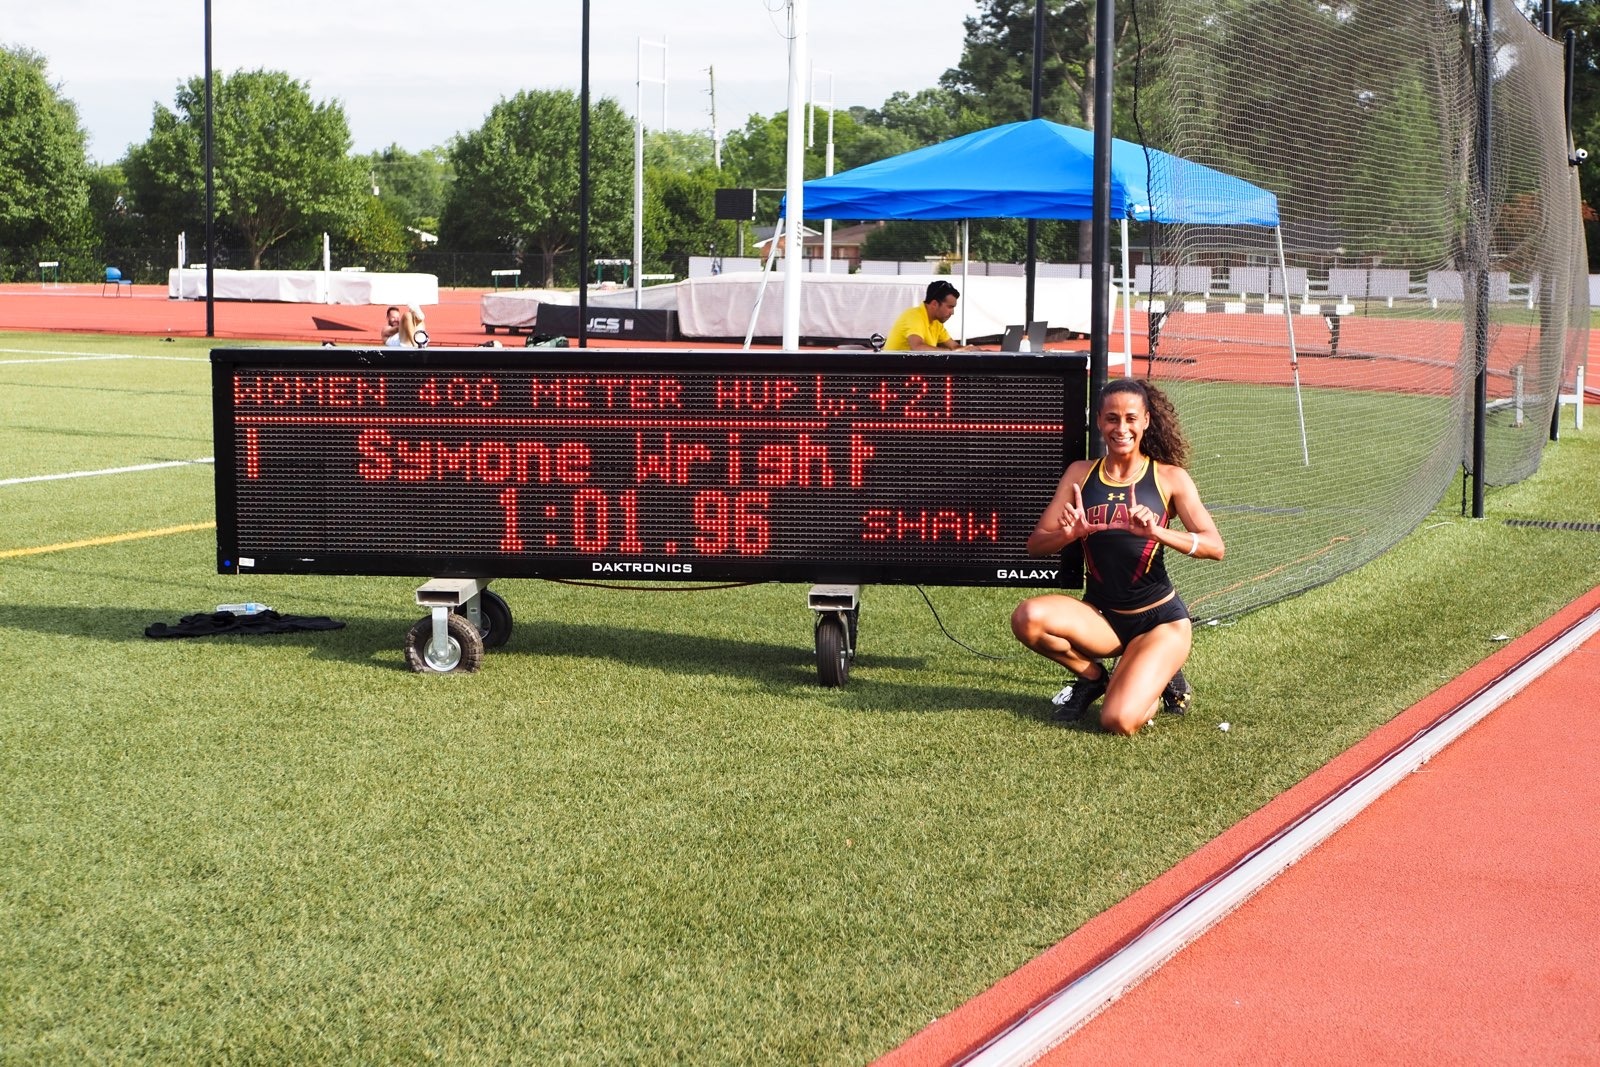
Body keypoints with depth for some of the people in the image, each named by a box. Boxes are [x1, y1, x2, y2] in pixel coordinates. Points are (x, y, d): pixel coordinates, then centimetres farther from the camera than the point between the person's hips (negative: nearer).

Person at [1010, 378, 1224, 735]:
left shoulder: (1169, 478, -3)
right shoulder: (1080, 474, 4)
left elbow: (1214, 547, -13)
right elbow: (1036, 544, 1)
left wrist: (1157, 532, -30)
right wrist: (1070, 534, -22)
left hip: (1159, 621, -3)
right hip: (1100, 618, 3)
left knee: (1119, 721, -23)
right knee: (1028, 617, -27)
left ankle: (1163, 679, 13)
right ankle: (1093, 677, 3)